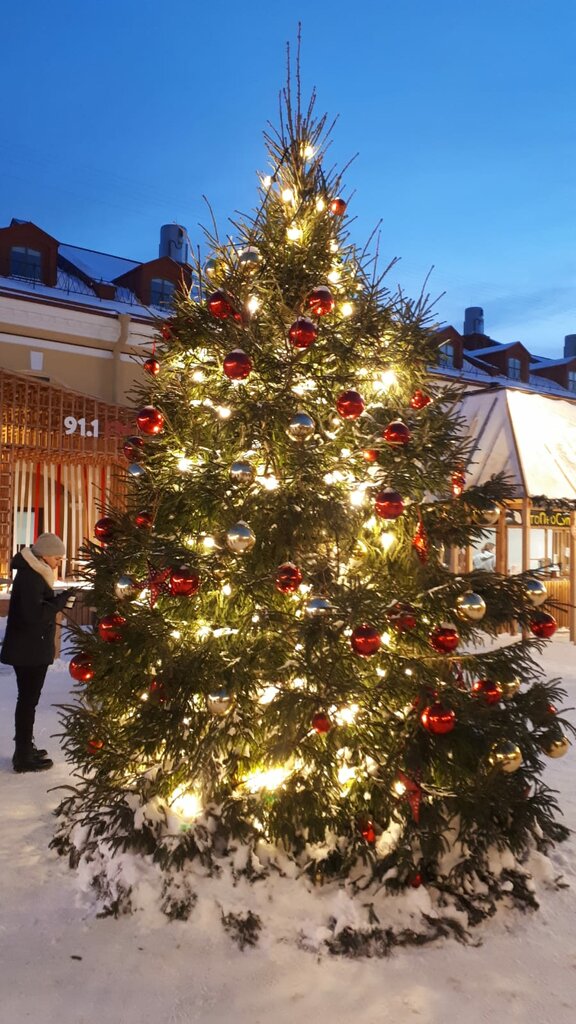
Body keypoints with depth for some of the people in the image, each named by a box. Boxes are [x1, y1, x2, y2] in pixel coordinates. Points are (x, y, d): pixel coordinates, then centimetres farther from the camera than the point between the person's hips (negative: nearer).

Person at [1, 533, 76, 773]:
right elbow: (34, 613, -26)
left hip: (31, 649, 10)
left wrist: (61, 599, 2)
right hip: (29, 650, -10)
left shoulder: (33, 573, 14)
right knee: (28, 699, -2)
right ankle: (23, 757, 6)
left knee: (28, 698, 17)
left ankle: (24, 749, 28)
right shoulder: (30, 576, -18)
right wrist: (61, 601, -18)